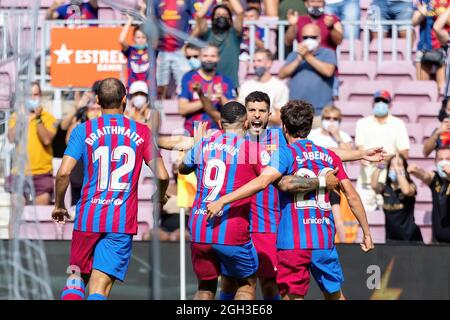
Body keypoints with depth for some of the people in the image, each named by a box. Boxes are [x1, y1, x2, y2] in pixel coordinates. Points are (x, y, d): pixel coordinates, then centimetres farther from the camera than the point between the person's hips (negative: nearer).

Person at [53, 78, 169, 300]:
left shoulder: (83, 130, 1)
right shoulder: (142, 132, 4)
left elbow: (64, 173, -8)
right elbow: (162, 176, -1)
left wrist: (58, 205, 8)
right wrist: (160, 197, 21)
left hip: (88, 217, 0)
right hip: (122, 223, 0)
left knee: (77, 274, 19)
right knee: (99, 289, -3)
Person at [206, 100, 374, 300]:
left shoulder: (286, 153, -4)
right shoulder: (329, 156, 12)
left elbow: (262, 181, -21)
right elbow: (352, 196, 11)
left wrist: (222, 201, -24)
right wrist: (366, 233, 20)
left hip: (292, 241, -5)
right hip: (324, 240, 5)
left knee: (294, 296, -1)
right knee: (334, 295, 18)